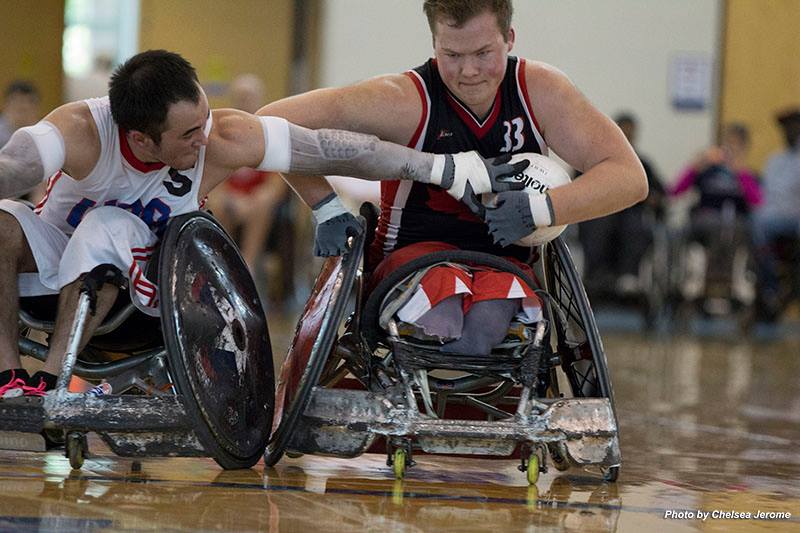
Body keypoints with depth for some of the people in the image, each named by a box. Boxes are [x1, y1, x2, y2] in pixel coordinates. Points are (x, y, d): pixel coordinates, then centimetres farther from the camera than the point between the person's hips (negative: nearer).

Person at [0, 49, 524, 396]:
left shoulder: (226, 138, -29)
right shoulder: (81, 131, -34)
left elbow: (338, 150, -26)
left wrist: (454, 170, -24)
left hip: (135, 272, 1)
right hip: (56, 244, 0)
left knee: (109, 227, -34)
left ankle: (51, 376, -30)